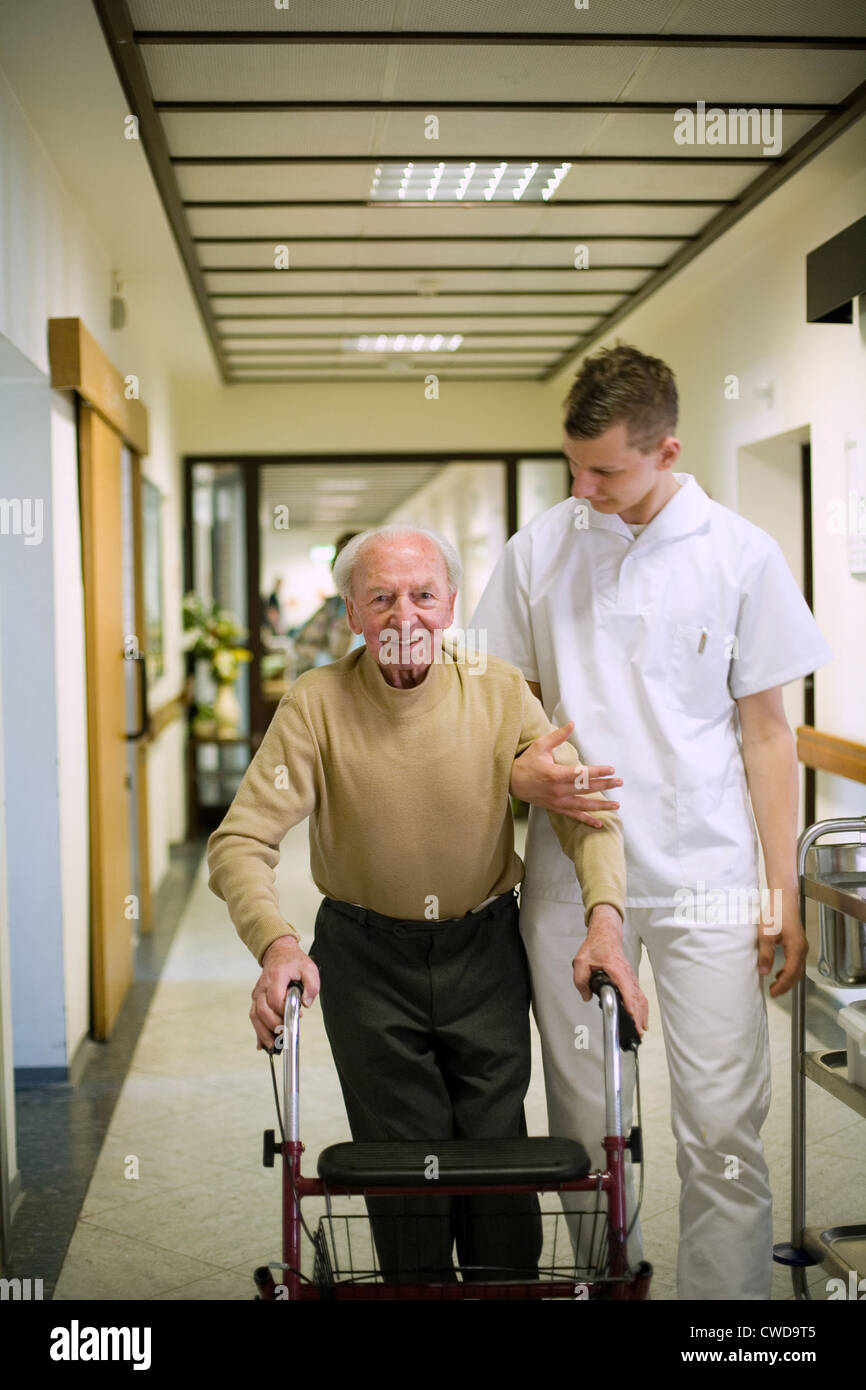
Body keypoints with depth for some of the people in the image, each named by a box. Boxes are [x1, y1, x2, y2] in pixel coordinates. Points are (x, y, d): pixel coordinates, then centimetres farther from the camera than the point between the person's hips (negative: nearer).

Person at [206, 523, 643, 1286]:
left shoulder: (501, 694, -9)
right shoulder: (317, 703, -14)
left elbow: (586, 808, -15)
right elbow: (240, 842, -19)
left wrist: (603, 922, -33)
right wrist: (276, 942, -37)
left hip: (485, 950, 1)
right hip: (366, 956, -1)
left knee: (498, 1149, 7)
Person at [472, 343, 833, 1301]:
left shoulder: (739, 555, 0)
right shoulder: (539, 548, 5)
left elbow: (765, 731, 4)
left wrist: (785, 891, 1)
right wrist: (521, 772, -10)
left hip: (705, 878, -1)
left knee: (722, 1130, -3)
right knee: (584, 1124, 8)